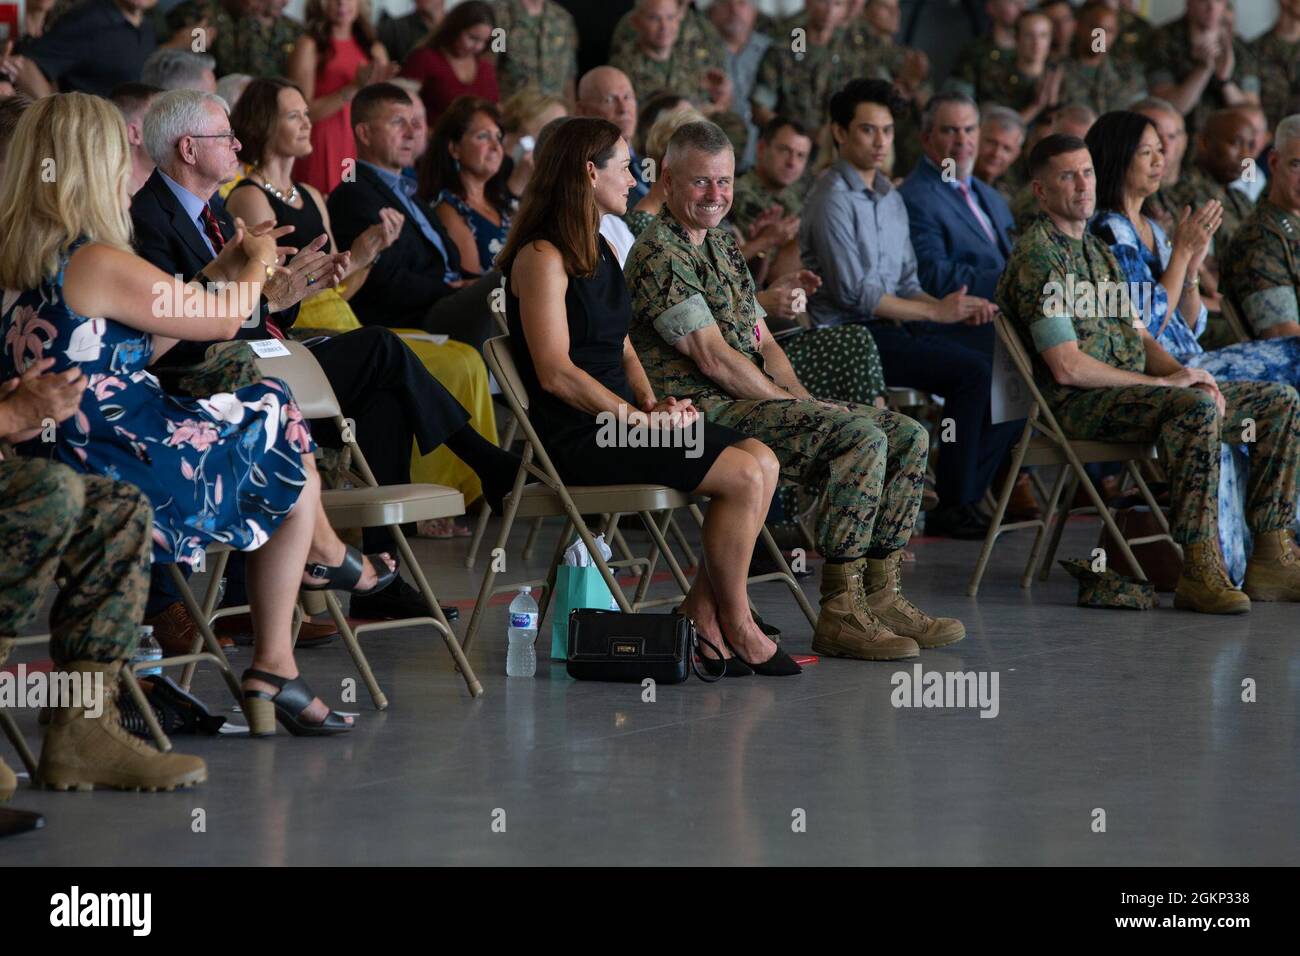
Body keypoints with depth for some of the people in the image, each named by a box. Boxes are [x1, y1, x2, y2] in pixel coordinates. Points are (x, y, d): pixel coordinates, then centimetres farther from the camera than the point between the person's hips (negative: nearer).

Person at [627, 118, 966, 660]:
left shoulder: (723, 246, 20)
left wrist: (805, 400, 2)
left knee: (908, 437, 1)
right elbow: (714, 358, -16)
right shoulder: (659, 254, -12)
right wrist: (799, 408, -12)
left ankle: (880, 595, 0)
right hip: (703, 409, -10)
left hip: (754, 400, 10)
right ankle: (840, 611, -26)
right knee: (861, 437, -27)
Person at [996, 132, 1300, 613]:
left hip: (1132, 388, 9)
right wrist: (1163, 383, -15)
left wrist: (1183, 373, -3)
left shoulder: (1096, 250, 20)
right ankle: (1199, 569, -37)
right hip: (1078, 404, -9)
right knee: (1197, 407, -37)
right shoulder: (1037, 257, -11)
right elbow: (1068, 367, -18)